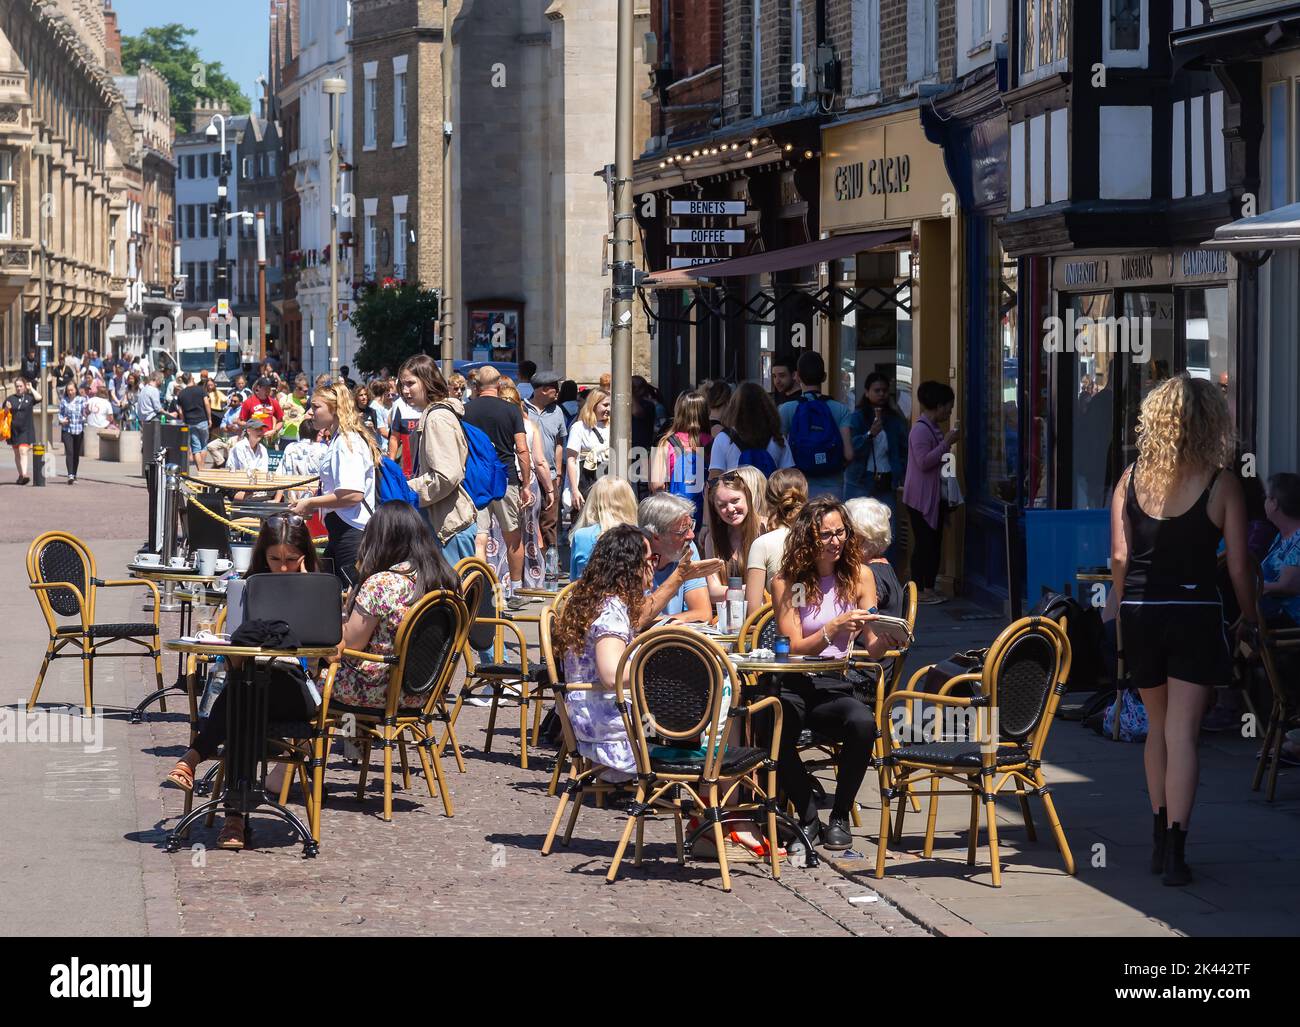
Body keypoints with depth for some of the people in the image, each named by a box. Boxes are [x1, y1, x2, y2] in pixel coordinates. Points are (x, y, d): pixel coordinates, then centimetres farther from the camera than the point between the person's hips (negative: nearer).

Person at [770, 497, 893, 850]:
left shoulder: (858, 575, 6)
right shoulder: (787, 582, 1)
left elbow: (872, 647, 2)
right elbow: (794, 649, -7)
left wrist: (888, 638, -22)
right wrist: (834, 630, -24)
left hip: (836, 688, 1)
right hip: (793, 686, -1)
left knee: (864, 723, -33)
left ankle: (839, 817, -11)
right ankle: (808, 817, -13)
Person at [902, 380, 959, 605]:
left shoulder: (933, 428, 16)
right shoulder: (921, 429, -15)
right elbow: (923, 462, -24)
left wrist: (947, 444, 15)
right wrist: (946, 443, -20)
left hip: (934, 496, 10)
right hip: (921, 497, -10)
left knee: (934, 542, 10)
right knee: (924, 542, -8)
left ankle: (929, 587, 14)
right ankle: (919, 590, -5)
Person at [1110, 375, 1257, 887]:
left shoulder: (1132, 479, 0)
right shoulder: (1221, 484, -7)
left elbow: (1119, 557, -2)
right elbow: (1238, 566, -6)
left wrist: (1122, 614, 11)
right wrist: (1250, 615, 10)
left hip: (1139, 613, 3)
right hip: (1195, 613, -3)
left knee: (1158, 725, 20)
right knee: (1182, 734, -2)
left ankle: (1161, 840, 25)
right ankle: (1174, 853, -7)